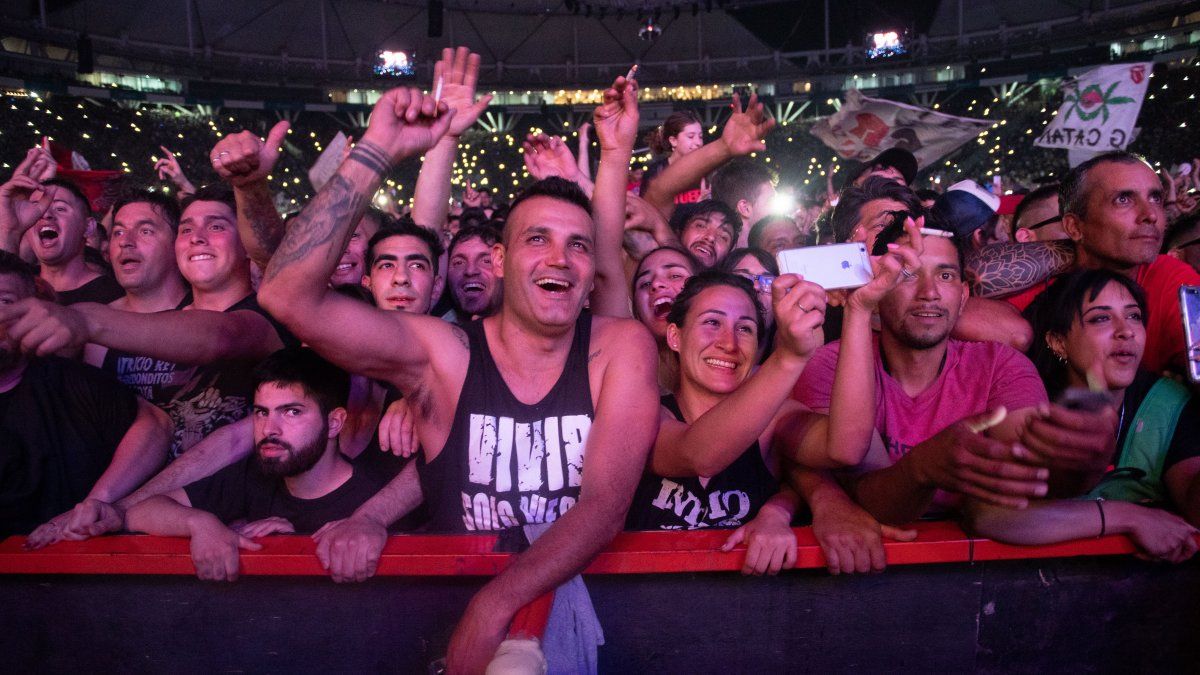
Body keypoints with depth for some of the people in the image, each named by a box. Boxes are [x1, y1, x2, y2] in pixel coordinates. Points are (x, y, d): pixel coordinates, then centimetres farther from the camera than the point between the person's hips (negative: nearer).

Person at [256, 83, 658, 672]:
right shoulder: (442, 353, -6)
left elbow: (606, 504, -13)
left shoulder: (622, 348, -6)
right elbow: (287, 295, -16)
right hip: (454, 593, 0)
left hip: (576, 590, 0)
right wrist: (377, 152, -20)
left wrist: (496, 604, -26)